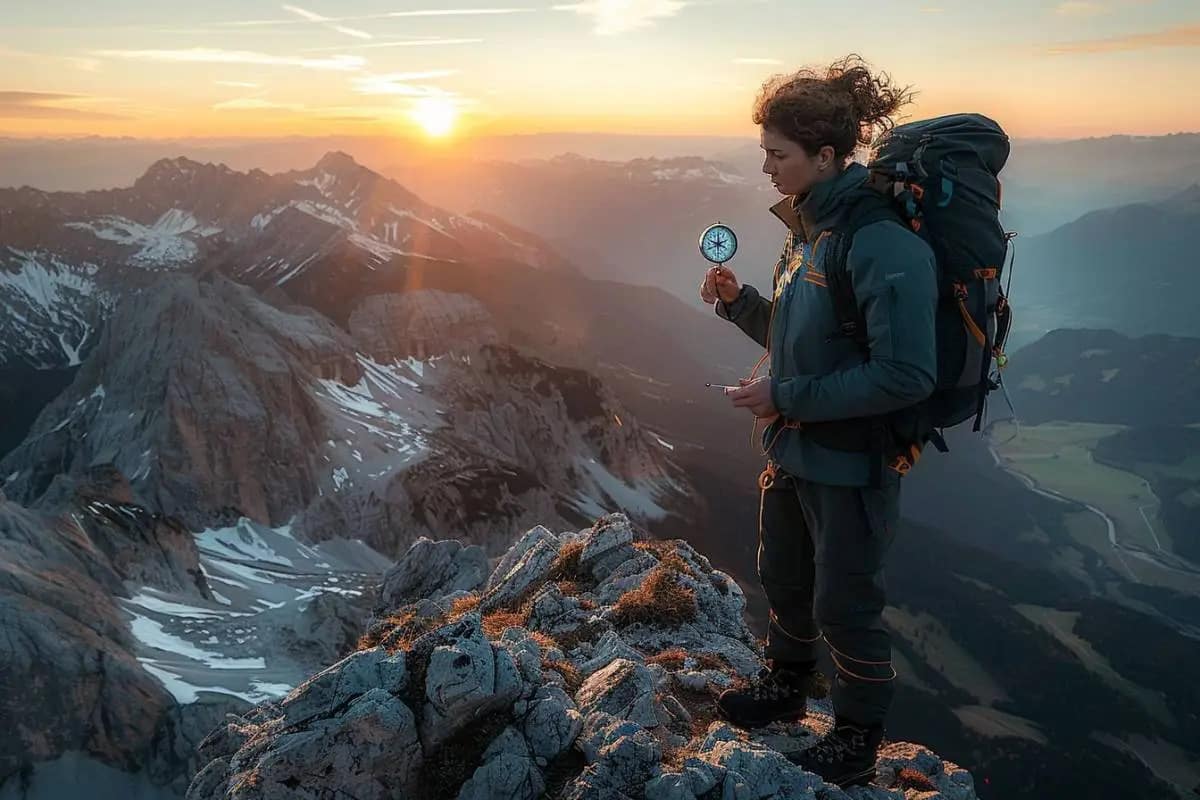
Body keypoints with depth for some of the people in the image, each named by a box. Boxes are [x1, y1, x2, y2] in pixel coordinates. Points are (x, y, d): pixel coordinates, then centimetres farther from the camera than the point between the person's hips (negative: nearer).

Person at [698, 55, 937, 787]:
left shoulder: (883, 241, -25)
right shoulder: (811, 226, 4)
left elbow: (907, 375, -28)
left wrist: (786, 397, -24)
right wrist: (739, 302, -3)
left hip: (851, 463, -8)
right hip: (793, 449, 8)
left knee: (845, 606, 10)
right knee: (784, 579, 24)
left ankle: (858, 741, 34)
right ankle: (788, 685, 49)